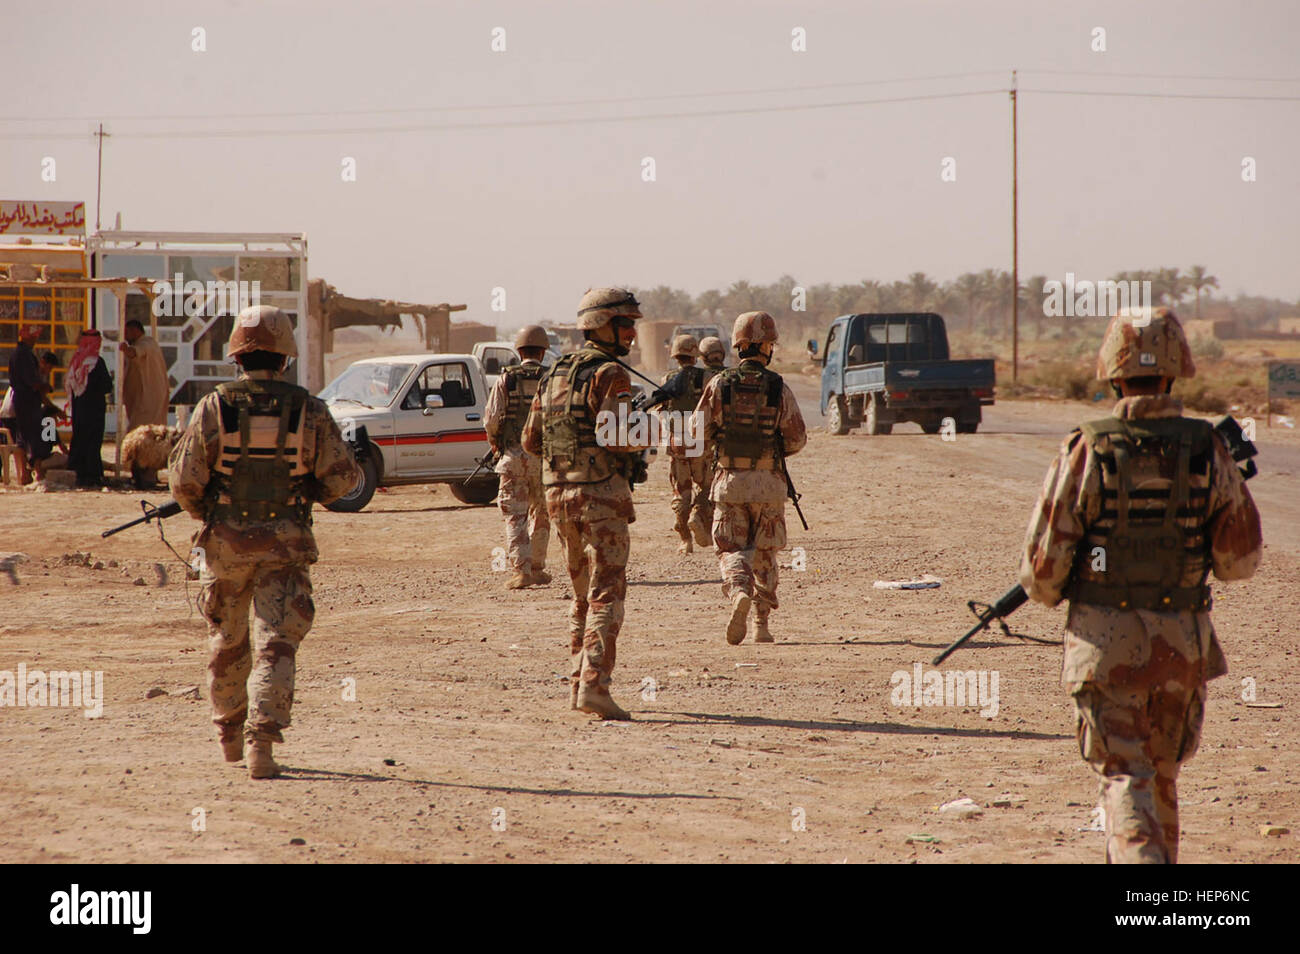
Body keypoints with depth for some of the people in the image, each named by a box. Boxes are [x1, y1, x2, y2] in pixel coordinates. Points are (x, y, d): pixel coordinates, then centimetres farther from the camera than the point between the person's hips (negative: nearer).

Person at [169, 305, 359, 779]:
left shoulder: (214, 407, -7)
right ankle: (262, 740, -17)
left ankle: (230, 735, 33)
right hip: (285, 544, -1)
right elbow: (343, 475, 0)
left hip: (225, 542, 1)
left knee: (227, 641, 19)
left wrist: (204, 513, 12)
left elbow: (183, 477, -7)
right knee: (276, 644, -2)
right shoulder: (307, 410, -5)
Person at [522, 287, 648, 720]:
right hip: (601, 494, -8)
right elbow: (614, 436, -23)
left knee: (584, 594, 18)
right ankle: (594, 685, -19)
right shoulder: (610, 374, -11)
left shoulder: (555, 374, 14)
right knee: (606, 595, -8)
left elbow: (531, 440, 16)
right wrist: (646, 432, -4)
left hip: (559, 491, 8)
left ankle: (578, 684, 19)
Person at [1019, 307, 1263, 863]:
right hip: (1184, 642, 2)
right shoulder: (1207, 451, -5)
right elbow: (1241, 559, 1)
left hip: (1106, 641, -2)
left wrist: (1050, 591, 15)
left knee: (1124, 776, 0)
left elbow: (1043, 562, -8)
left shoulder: (1087, 452, -11)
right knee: (1162, 771, 21)